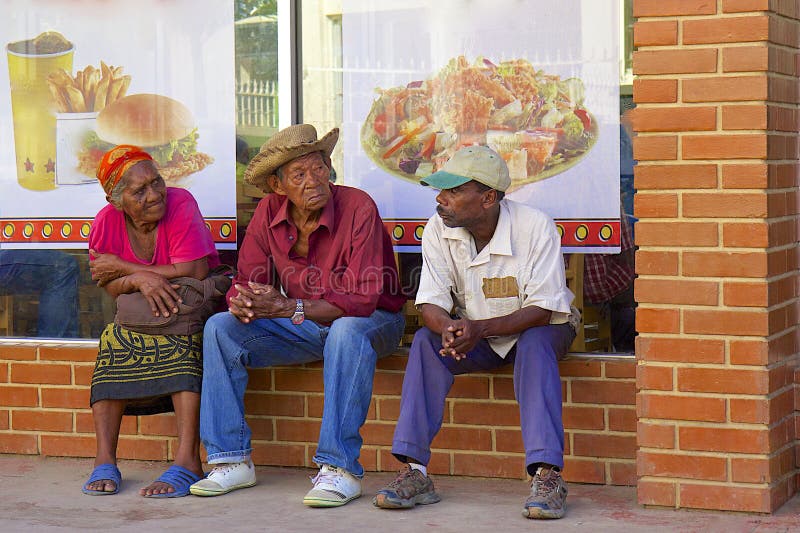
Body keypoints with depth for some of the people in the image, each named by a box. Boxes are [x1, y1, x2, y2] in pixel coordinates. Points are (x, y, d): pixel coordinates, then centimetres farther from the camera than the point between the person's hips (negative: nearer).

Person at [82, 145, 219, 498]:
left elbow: (194, 273, -26)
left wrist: (123, 268, -18)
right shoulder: (106, 223, -7)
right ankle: (105, 462, -25)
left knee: (184, 339, -35)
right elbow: (111, 288, -9)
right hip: (140, 316, 4)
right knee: (113, 340, -26)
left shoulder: (180, 204, -19)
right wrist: (142, 279, -34)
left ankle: (187, 462, -39)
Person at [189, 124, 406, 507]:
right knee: (220, 328, -12)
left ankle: (340, 469, -34)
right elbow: (248, 280, -1)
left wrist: (290, 308, -38)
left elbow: (364, 297, -27)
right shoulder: (269, 213, -5)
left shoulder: (358, 207, -21)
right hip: (304, 327, 5)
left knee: (347, 332, -40)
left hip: (371, 321, -5)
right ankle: (232, 461, -11)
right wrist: (241, 302, -28)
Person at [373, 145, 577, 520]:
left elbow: (543, 310, -25)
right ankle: (414, 471, -29)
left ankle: (547, 474, -40)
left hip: (538, 330, -3)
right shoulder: (438, 230, -12)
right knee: (426, 340, -25)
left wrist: (479, 328, -40)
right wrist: (447, 328, -39)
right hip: (476, 336, 3)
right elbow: (431, 302, -13)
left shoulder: (535, 227, -23)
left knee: (534, 343, -36)